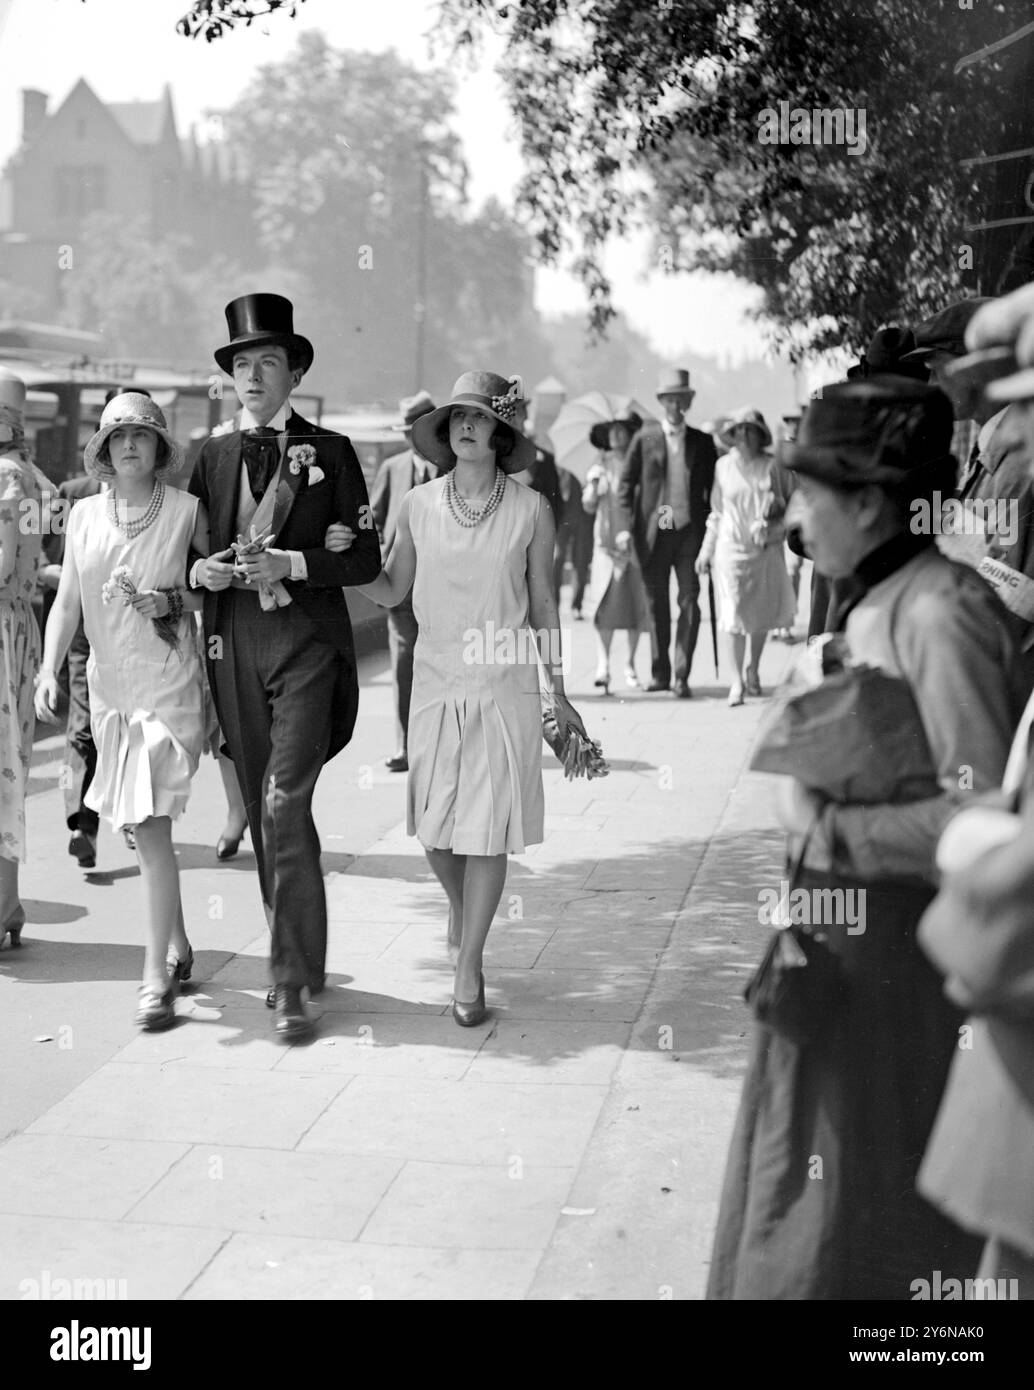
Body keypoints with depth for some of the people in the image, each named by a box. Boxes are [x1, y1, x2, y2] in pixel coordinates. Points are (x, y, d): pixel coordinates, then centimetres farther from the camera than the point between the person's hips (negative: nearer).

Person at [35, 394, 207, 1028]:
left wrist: (169, 602, -11)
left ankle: (157, 979, -5)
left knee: (150, 826, -11)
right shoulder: (85, 515, 6)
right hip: (110, 684, 4)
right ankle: (178, 946, 32)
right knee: (146, 825, 14)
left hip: (168, 684, -4)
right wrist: (50, 670, -7)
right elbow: (67, 601, 5)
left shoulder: (187, 509, -4)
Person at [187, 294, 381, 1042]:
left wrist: (291, 565, -14)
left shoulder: (330, 452, 2)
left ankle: (291, 984, -8)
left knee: (284, 804, -14)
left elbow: (366, 561, -1)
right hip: (234, 647, 4)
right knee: (264, 811, 11)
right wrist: (202, 571, -6)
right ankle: (301, 956, 27)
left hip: (308, 644, -4)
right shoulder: (215, 456, 11)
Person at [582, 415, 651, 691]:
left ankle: (630, 664, 12)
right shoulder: (600, 467, 7)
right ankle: (603, 662, -14)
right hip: (608, 542, 0)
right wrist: (593, 484, -12)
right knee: (607, 600, -11)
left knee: (637, 603, 2)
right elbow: (589, 507, 4)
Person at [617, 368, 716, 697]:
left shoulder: (703, 442, 9)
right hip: (654, 531, 0)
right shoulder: (645, 439, 4)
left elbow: (712, 488, 12)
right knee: (657, 604, 7)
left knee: (689, 602, -7)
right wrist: (625, 527, -5)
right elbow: (627, 483, 4)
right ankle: (660, 672, 17)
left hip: (690, 531, 0)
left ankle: (682, 676, -4)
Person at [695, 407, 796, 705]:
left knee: (762, 613, 8)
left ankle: (753, 669, 30)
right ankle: (737, 680, -2)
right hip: (731, 547, 0)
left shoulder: (773, 466, 1)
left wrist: (777, 515, -10)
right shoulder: (723, 465, 4)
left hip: (766, 549, 1)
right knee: (733, 614, -7)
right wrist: (706, 551, 10)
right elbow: (716, 512, 11)